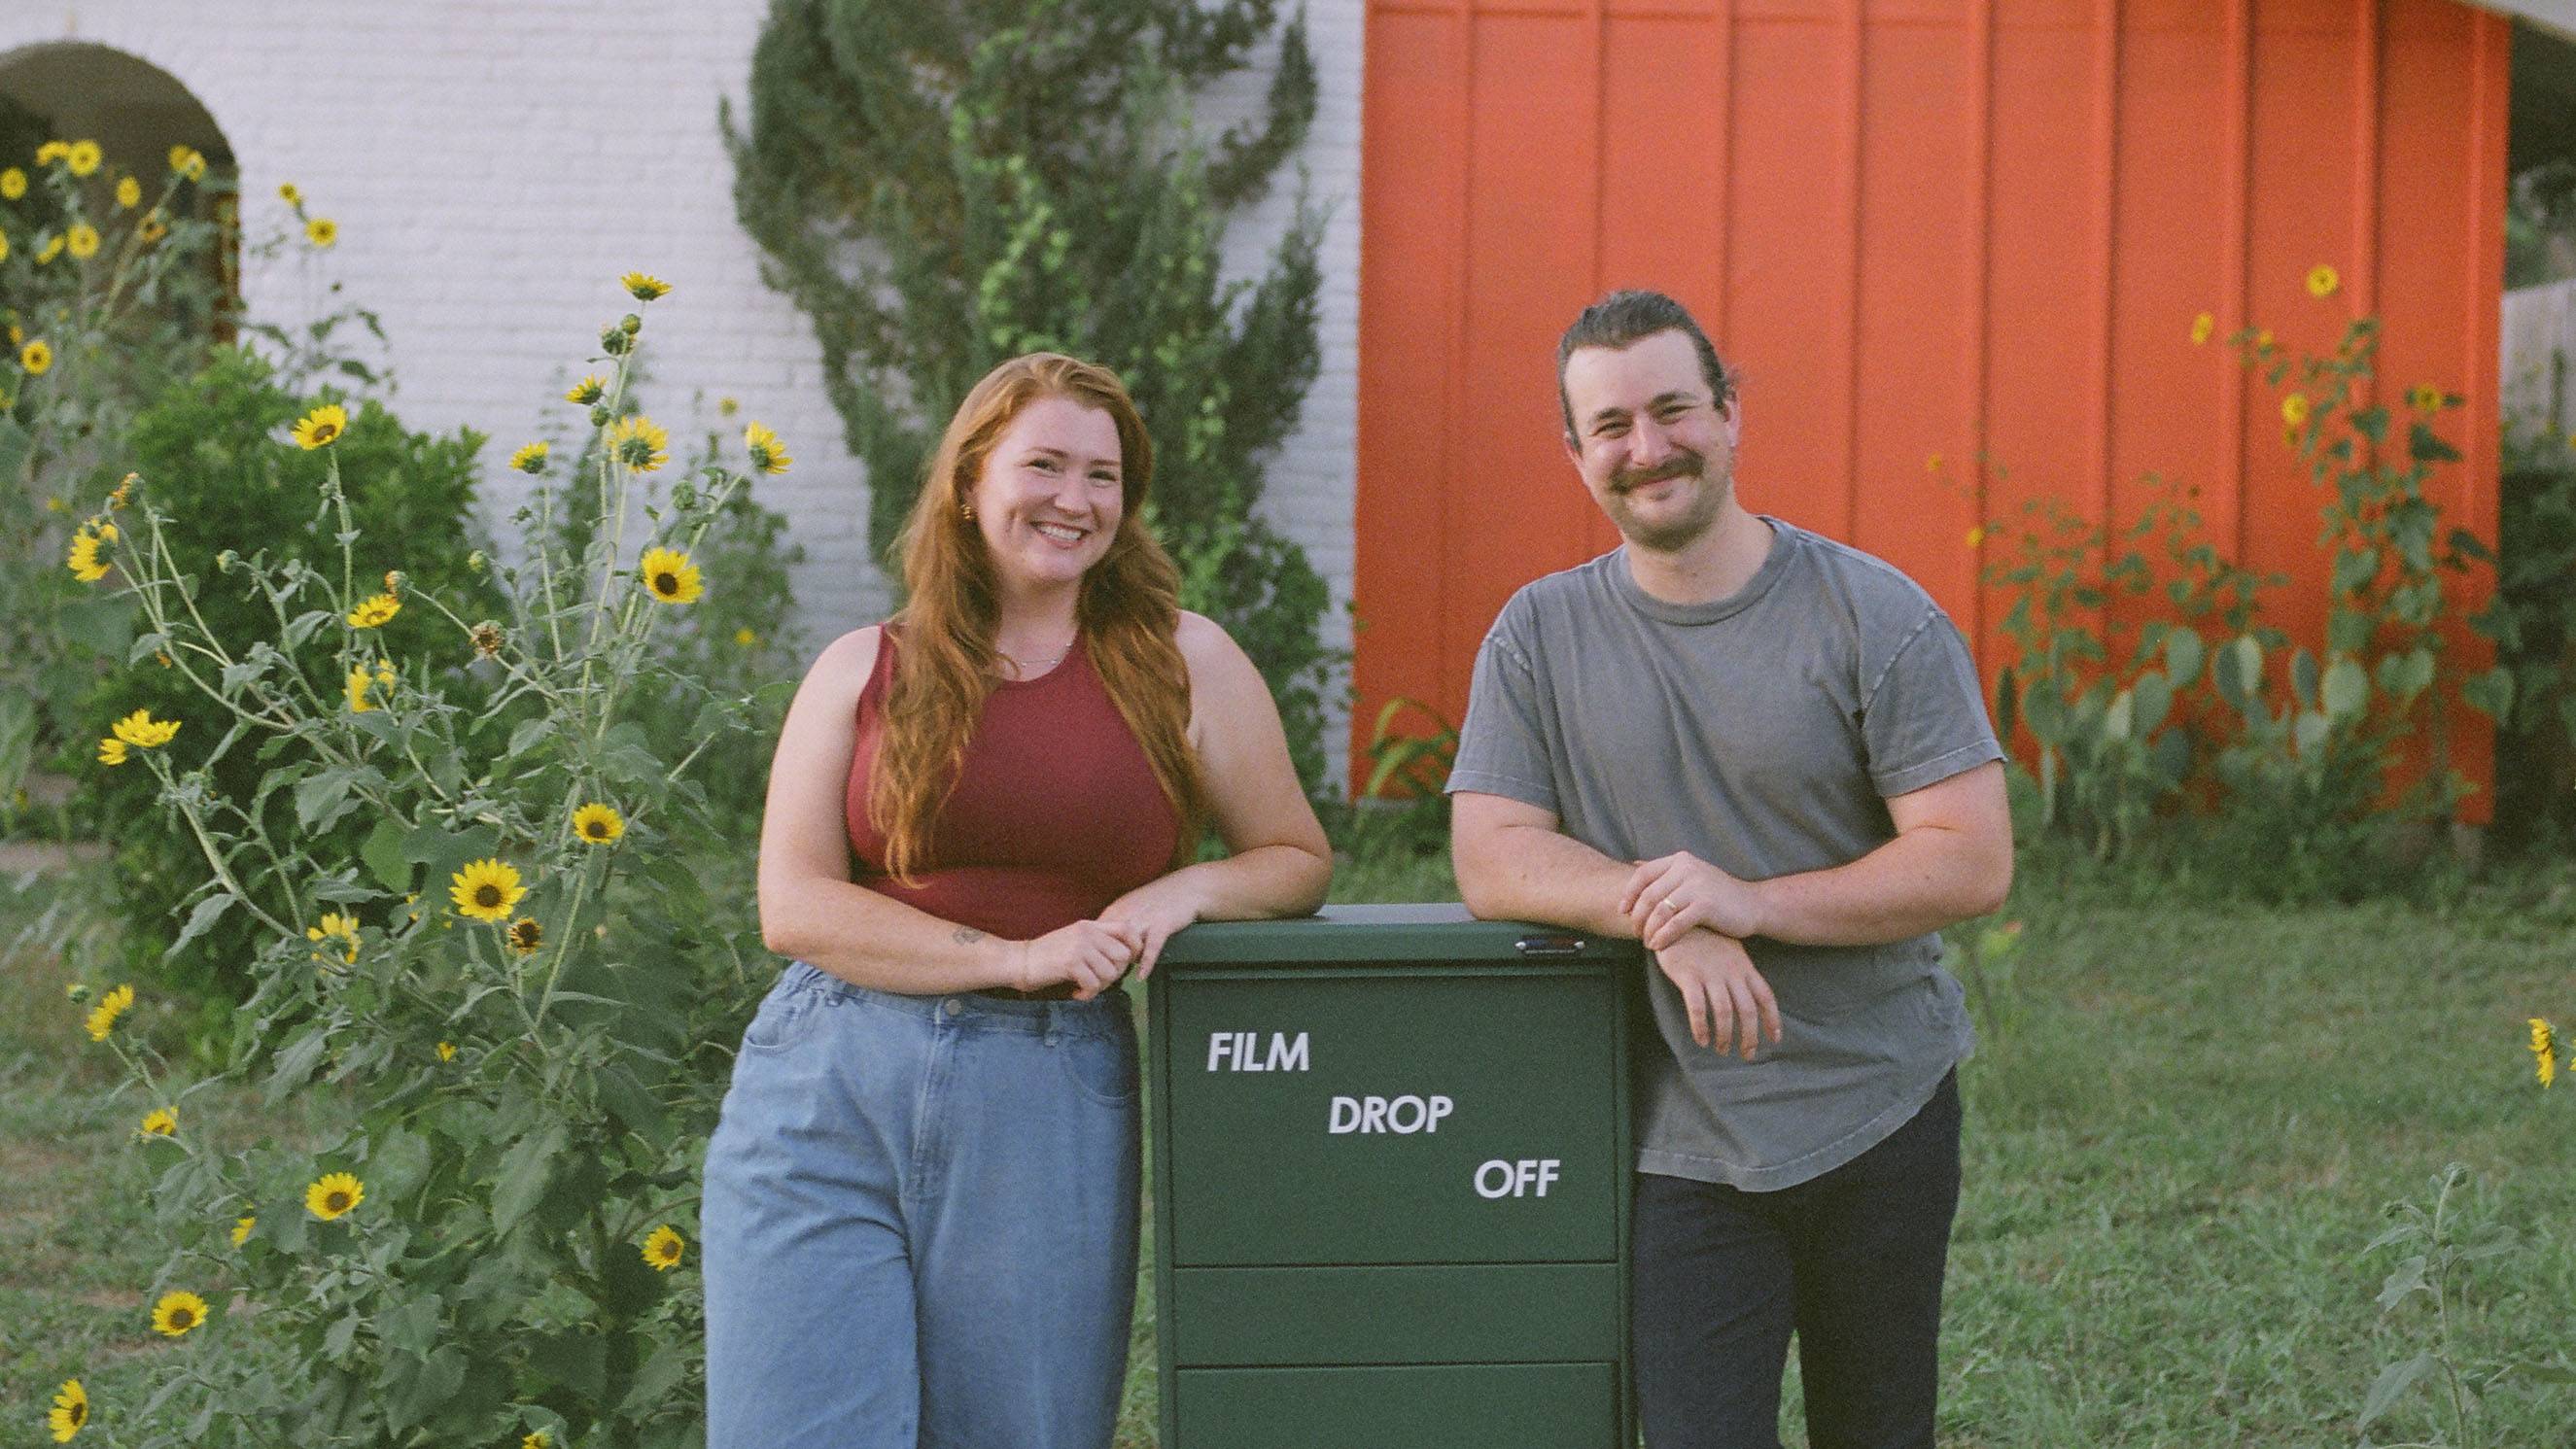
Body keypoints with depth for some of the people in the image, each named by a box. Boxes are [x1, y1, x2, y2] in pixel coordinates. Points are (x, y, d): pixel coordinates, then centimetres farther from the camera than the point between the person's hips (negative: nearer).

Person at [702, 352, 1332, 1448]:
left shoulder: (1184, 664, 8)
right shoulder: (863, 671, 6)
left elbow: (1299, 860, 15)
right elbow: (795, 906, -1)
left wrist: (1188, 889, -8)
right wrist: (1016, 956, -12)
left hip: (1049, 1106, 1)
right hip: (827, 1095, 0)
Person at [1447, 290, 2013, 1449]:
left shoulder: (1876, 618, -5)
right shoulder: (1542, 635, 3)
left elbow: (1973, 864, -10)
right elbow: (1491, 860, -5)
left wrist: (1751, 903, -21)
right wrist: (1666, 914, -21)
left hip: (1882, 1122, 0)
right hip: (1683, 1147, 1)